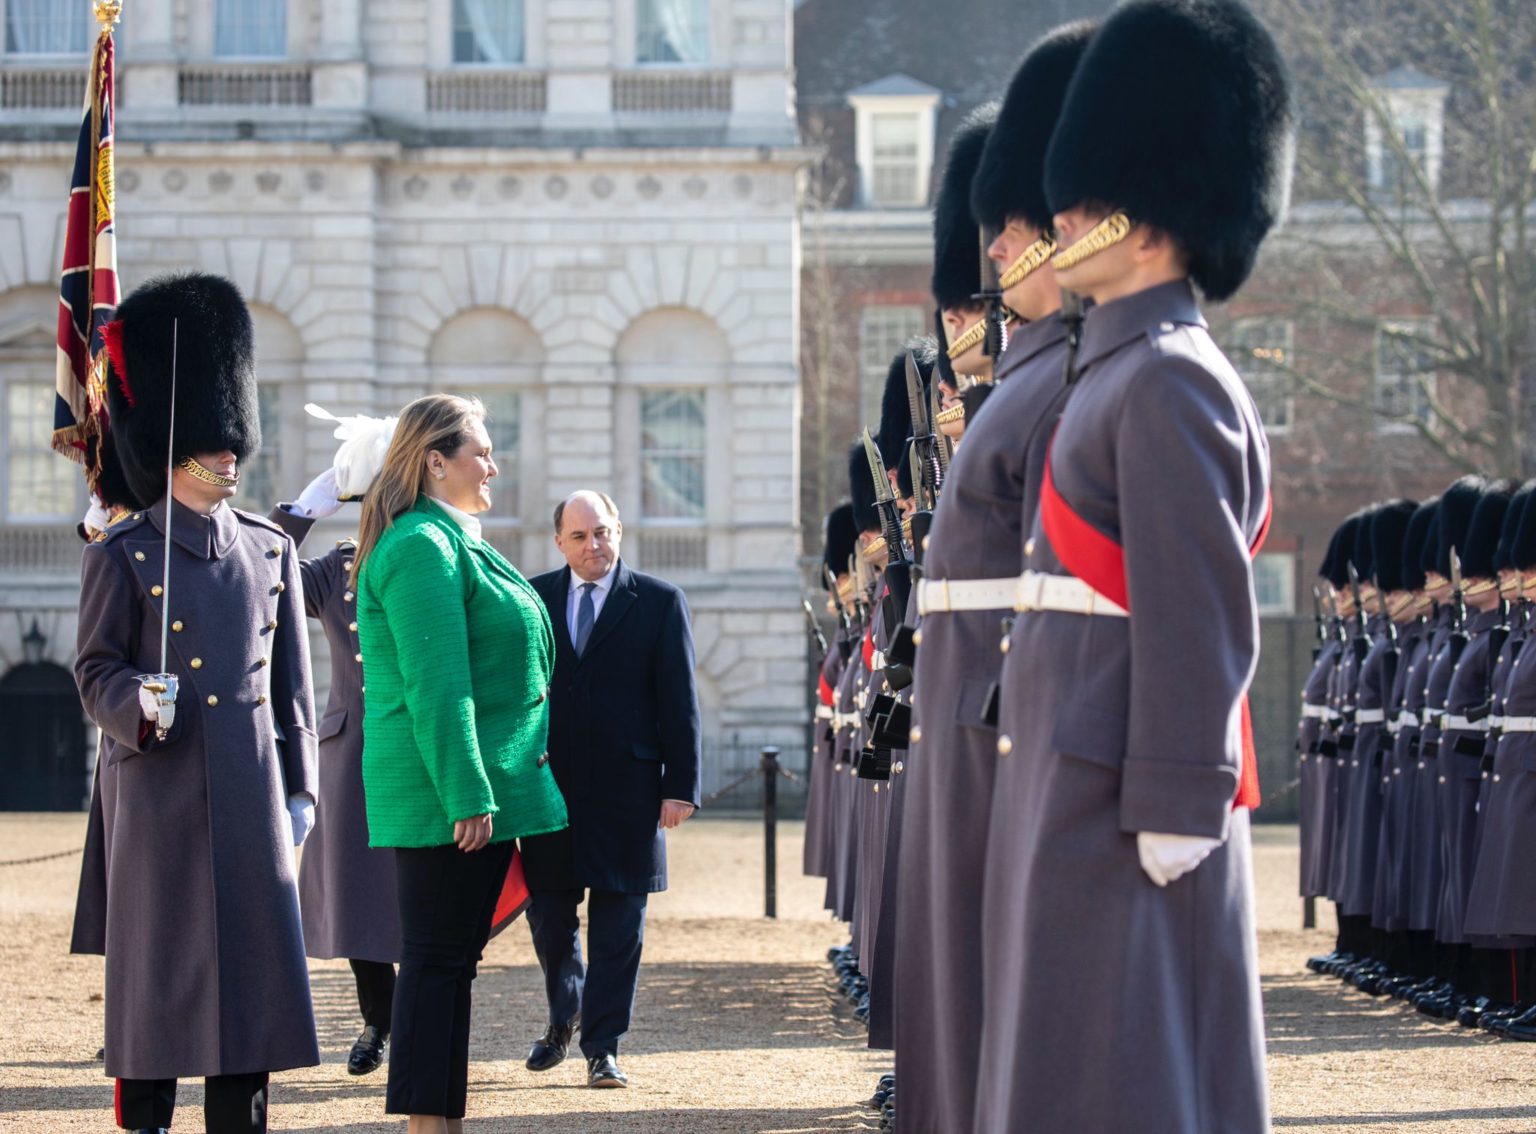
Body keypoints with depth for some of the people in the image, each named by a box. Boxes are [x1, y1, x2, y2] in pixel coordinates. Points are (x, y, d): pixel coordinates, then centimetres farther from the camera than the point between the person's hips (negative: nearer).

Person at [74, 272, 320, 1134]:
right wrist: (136, 703, -23)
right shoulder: (122, 553, -1)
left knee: (254, 958, 3)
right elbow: (95, 671, -2)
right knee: (156, 964, 0)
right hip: (159, 788, -4)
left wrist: (299, 790, 9)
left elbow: (292, 681, 12)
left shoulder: (271, 552, 10)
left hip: (250, 790, 4)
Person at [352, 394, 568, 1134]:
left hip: (484, 791, 10)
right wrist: (467, 795, -24)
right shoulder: (424, 547, -14)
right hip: (451, 795, -10)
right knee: (437, 958, -7)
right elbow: (436, 686, -21)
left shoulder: (452, 543, 18)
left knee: (451, 958, 11)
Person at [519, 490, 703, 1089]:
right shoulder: (532, 599, 6)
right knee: (548, 912, 9)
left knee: (617, 924, 0)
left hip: (625, 791, -2)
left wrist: (680, 786, -6)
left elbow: (679, 699, 0)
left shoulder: (659, 603, 1)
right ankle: (564, 1013, 34)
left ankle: (603, 1047, 7)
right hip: (547, 783, 2)